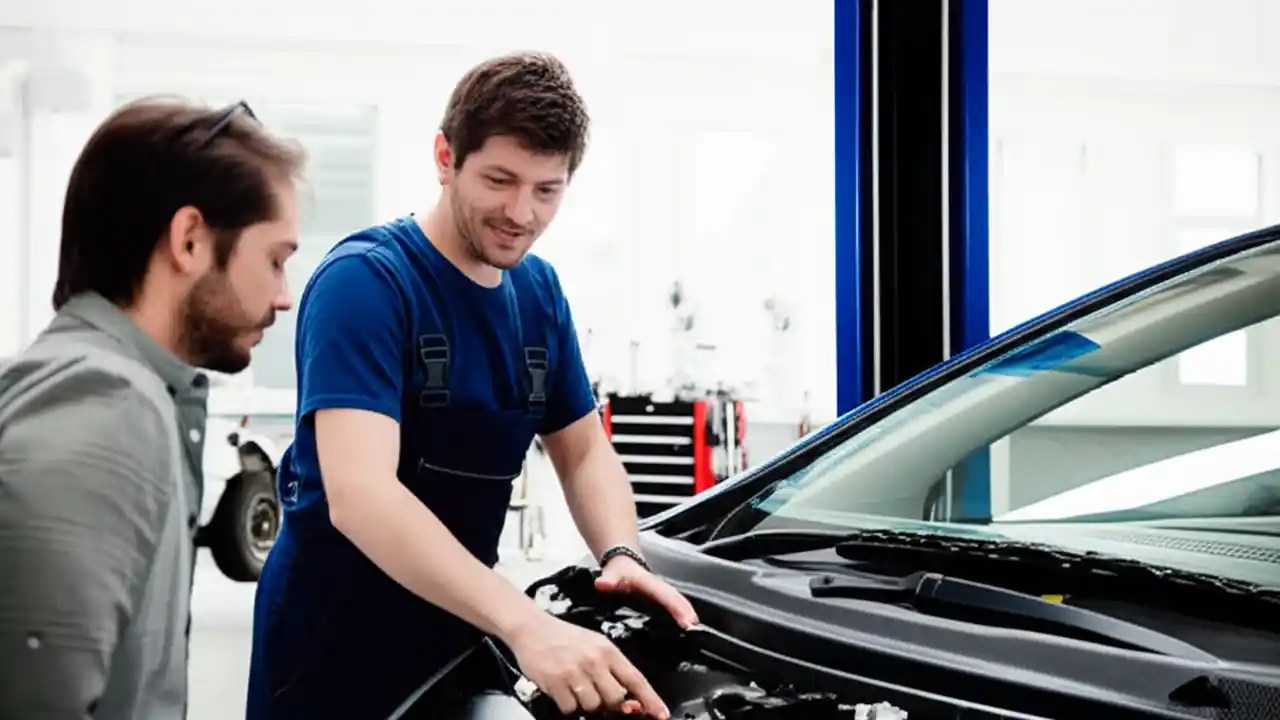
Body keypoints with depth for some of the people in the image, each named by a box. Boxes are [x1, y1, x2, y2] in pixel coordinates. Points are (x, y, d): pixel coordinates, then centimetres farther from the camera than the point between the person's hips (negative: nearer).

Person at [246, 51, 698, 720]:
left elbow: (585, 451, 10)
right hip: (336, 631, -7)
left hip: (458, 621, 7)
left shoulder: (540, 293, 3)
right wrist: (524, 625, -42)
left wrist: (620, 554, -13)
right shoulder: (364, 280, -20)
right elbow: (358, 495, -32)